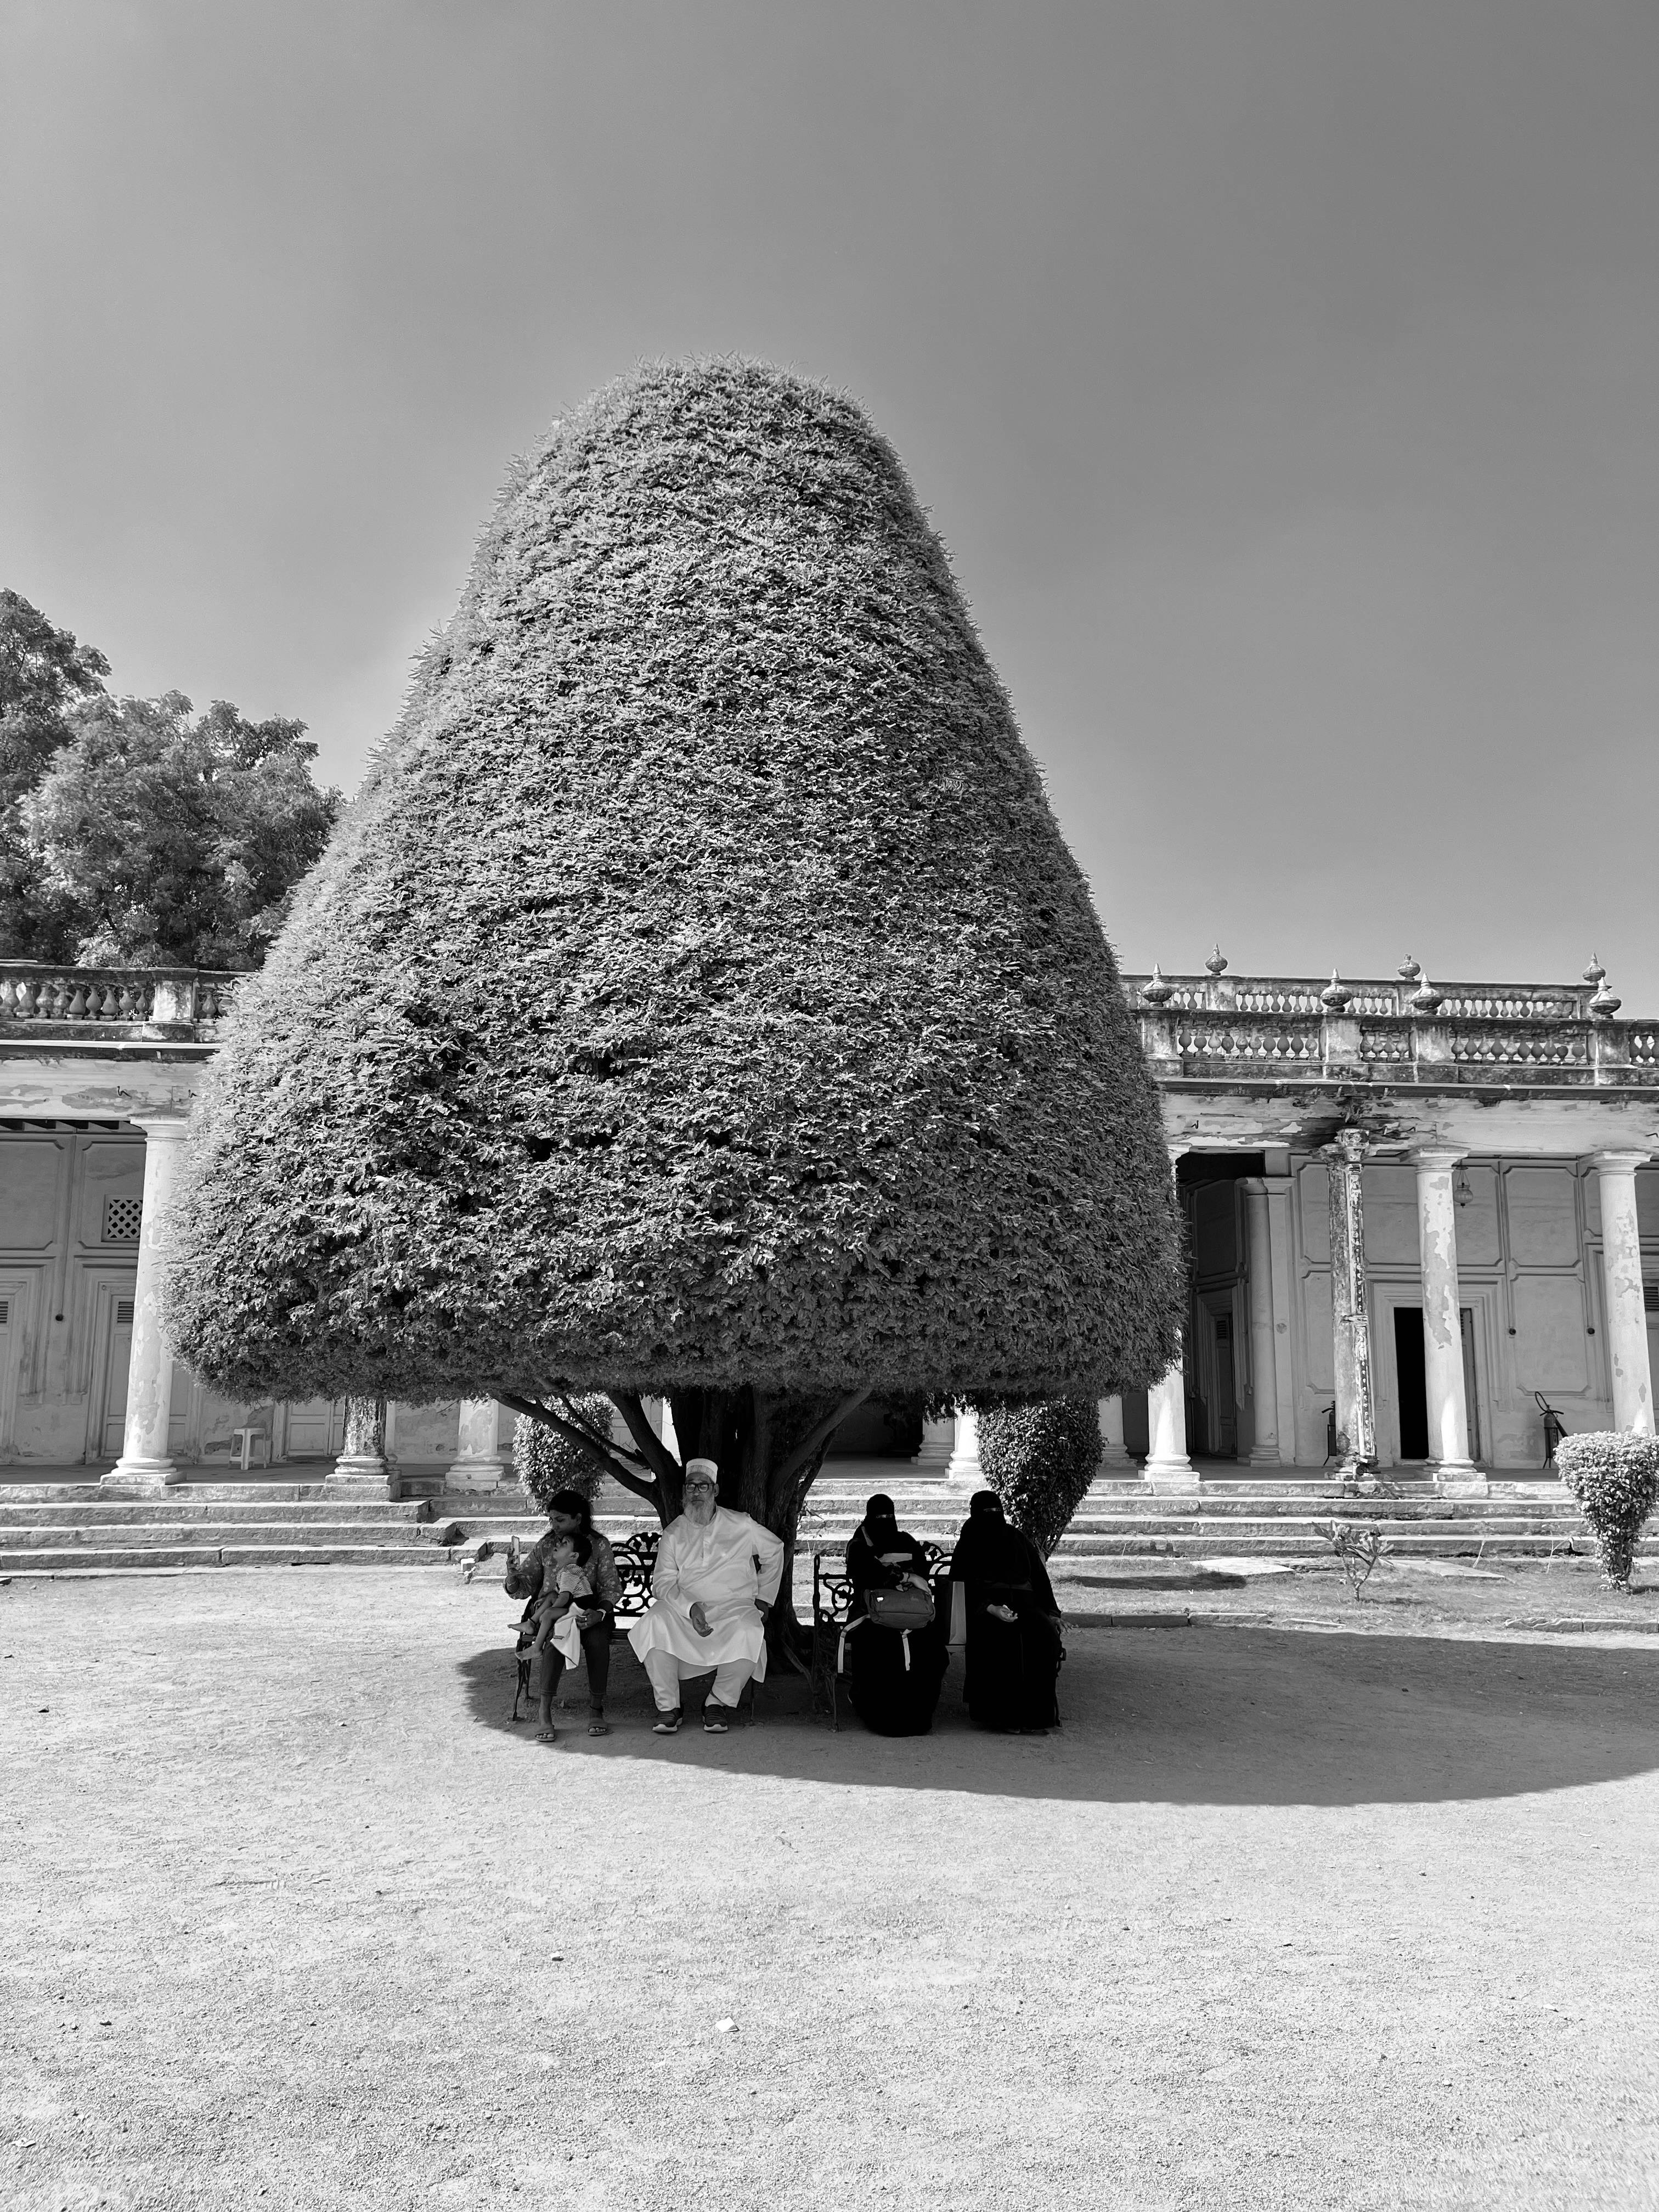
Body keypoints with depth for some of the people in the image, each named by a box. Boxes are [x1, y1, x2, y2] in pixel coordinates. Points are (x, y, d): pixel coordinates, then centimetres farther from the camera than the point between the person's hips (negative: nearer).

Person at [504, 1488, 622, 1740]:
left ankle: (596, 1709, -19)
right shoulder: (544, 1546, 3)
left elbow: (611, 1587, -4)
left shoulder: (599, 1545, -1)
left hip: (590, 1612, 0)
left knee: (597, 1638, -33)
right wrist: (512, 1571, -20)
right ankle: (545, 1712, -29)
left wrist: (600, 1613, -23)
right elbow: (522, 1589, 2)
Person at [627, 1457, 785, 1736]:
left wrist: (764, 1600, 16)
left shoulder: (742, 1526, 7)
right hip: (683, 1610, 1)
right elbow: (662, 1583, -1)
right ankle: (667, 1706, -17)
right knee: (654, 1622, -31)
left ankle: (719, 1703, -11)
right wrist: (689, 1607, -20)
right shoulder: (673, 1534, 7)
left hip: (734, 1608, -1)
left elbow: (774, 1551, 22)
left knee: (748, 1634, -35)